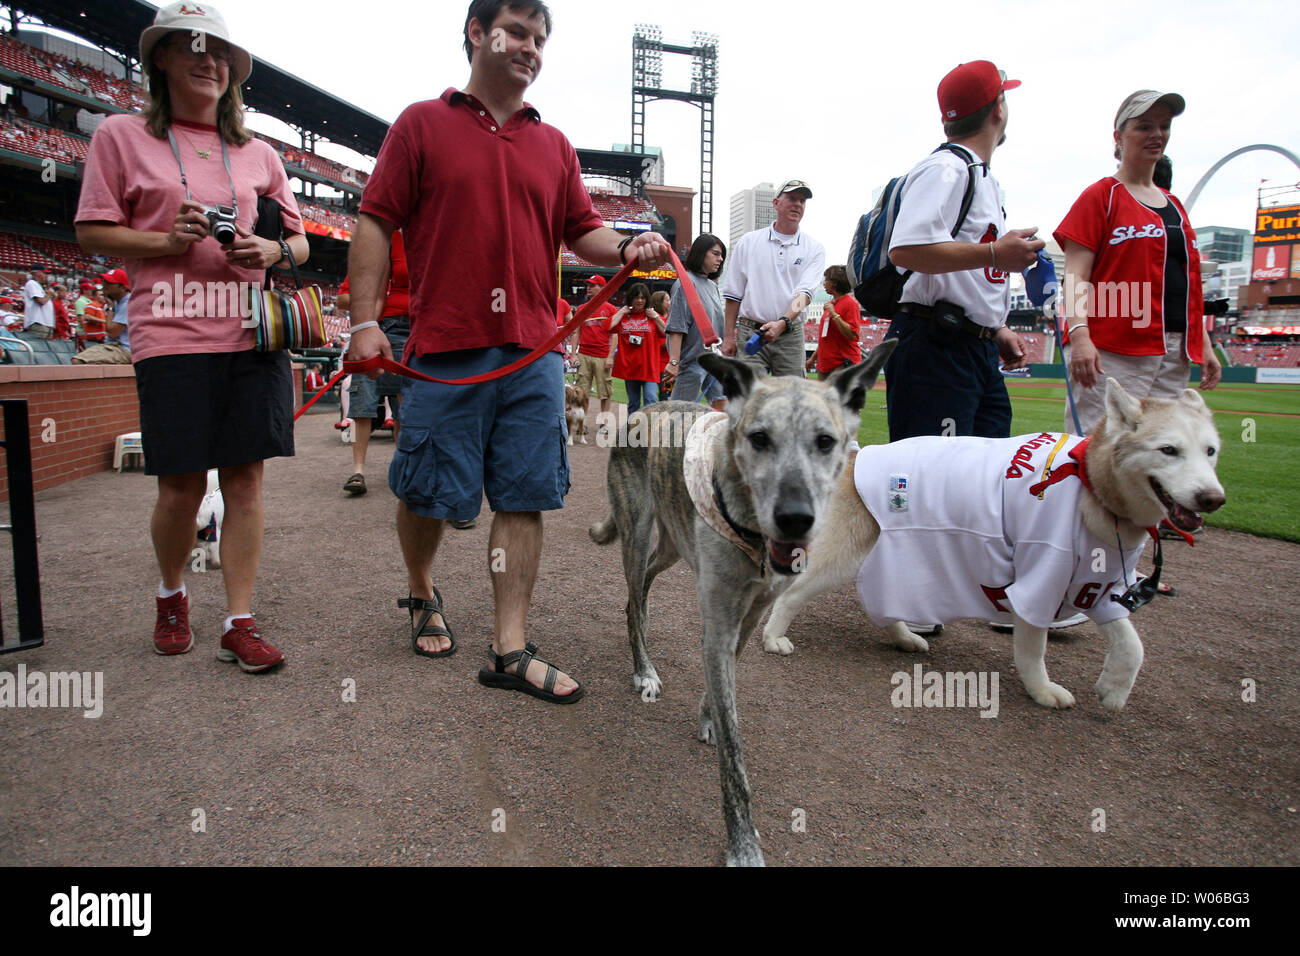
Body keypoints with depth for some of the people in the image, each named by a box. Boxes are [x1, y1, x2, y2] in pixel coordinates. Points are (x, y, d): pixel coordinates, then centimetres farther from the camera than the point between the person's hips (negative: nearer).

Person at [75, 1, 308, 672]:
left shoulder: (259, 155, 16)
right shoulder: (122, 135, 9)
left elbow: (299, 242, 19)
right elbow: (93, 232, 7)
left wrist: (272, 251, -3)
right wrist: (166, 241, -10)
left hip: (252, 334, 3)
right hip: (171, 335, -2)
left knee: (245, 478, -1)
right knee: (182, 485, -1)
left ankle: (240, 624, 6)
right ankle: (171, 596, 28)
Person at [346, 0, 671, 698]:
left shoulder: (553, 144, 18)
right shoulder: (421, 124, 8)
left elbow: (582, 232, 16)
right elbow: (376, 223, 3)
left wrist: (627, 248, -6)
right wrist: (365, 321, -6)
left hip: (534, 353, 3)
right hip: (445, 348, -3)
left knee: (525, 497, 0)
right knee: (429, 492, 5)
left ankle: (510, 650, 7)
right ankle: (422, 595, 35)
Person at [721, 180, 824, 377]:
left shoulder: (814, 248, 7)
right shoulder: (748, 242, 9)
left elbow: (804, 293, -7)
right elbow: (733, 293, 9)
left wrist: (783, 323, -25)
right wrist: (729, 336, 2)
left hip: (791, 337, 1)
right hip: (750, 333, -1)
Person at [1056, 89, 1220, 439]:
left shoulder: (1173, 204, 22)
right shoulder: (1101, 195, 2)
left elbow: (1185, 281, 24)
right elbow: (1076, 275, -8)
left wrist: (1204, 343, 18)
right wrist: (1079, 334, -22)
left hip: (1175, 355, 7)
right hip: (1112, 350, -7)